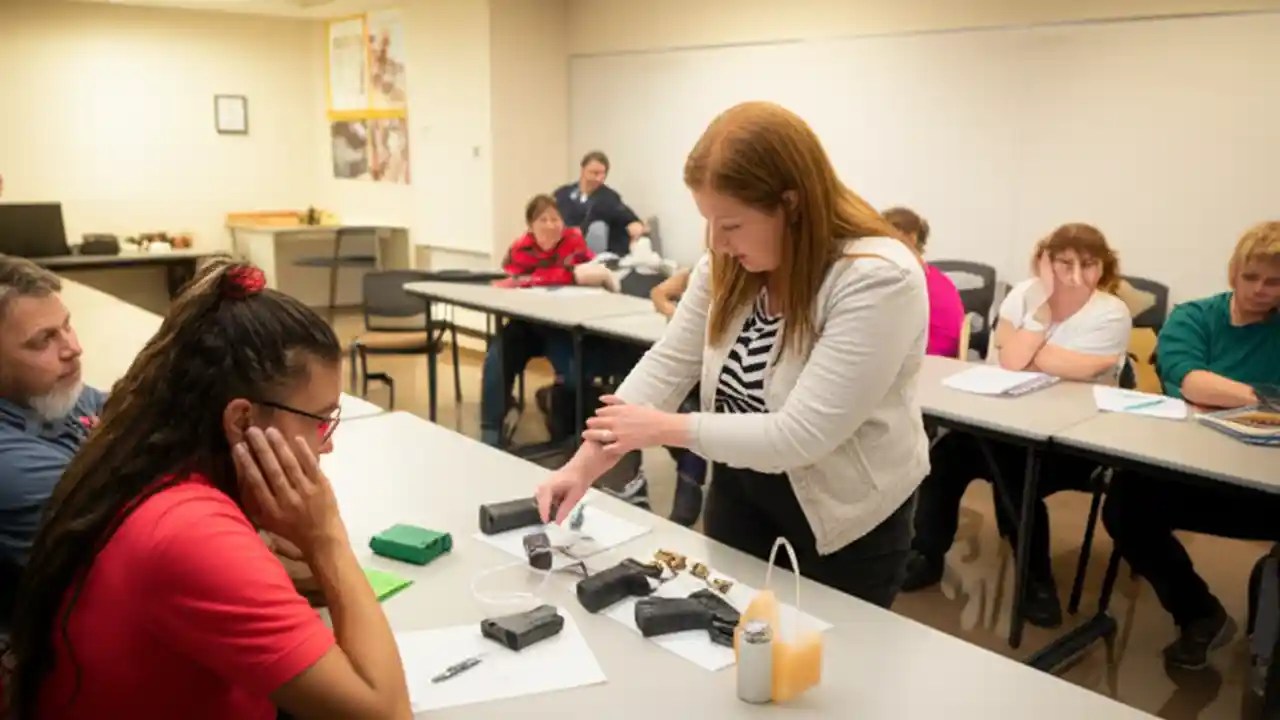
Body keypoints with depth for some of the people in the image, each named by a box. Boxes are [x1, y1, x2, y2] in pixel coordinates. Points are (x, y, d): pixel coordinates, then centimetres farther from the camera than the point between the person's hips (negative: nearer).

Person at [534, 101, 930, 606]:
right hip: (739, 491, 6)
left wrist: (666, 428, -25)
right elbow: (668, 364, -7)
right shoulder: (728, 263, -7)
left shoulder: (878, 279, -28)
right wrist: (587, 460, -16)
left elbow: (802, 435, -31)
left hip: (843, 522, -5)